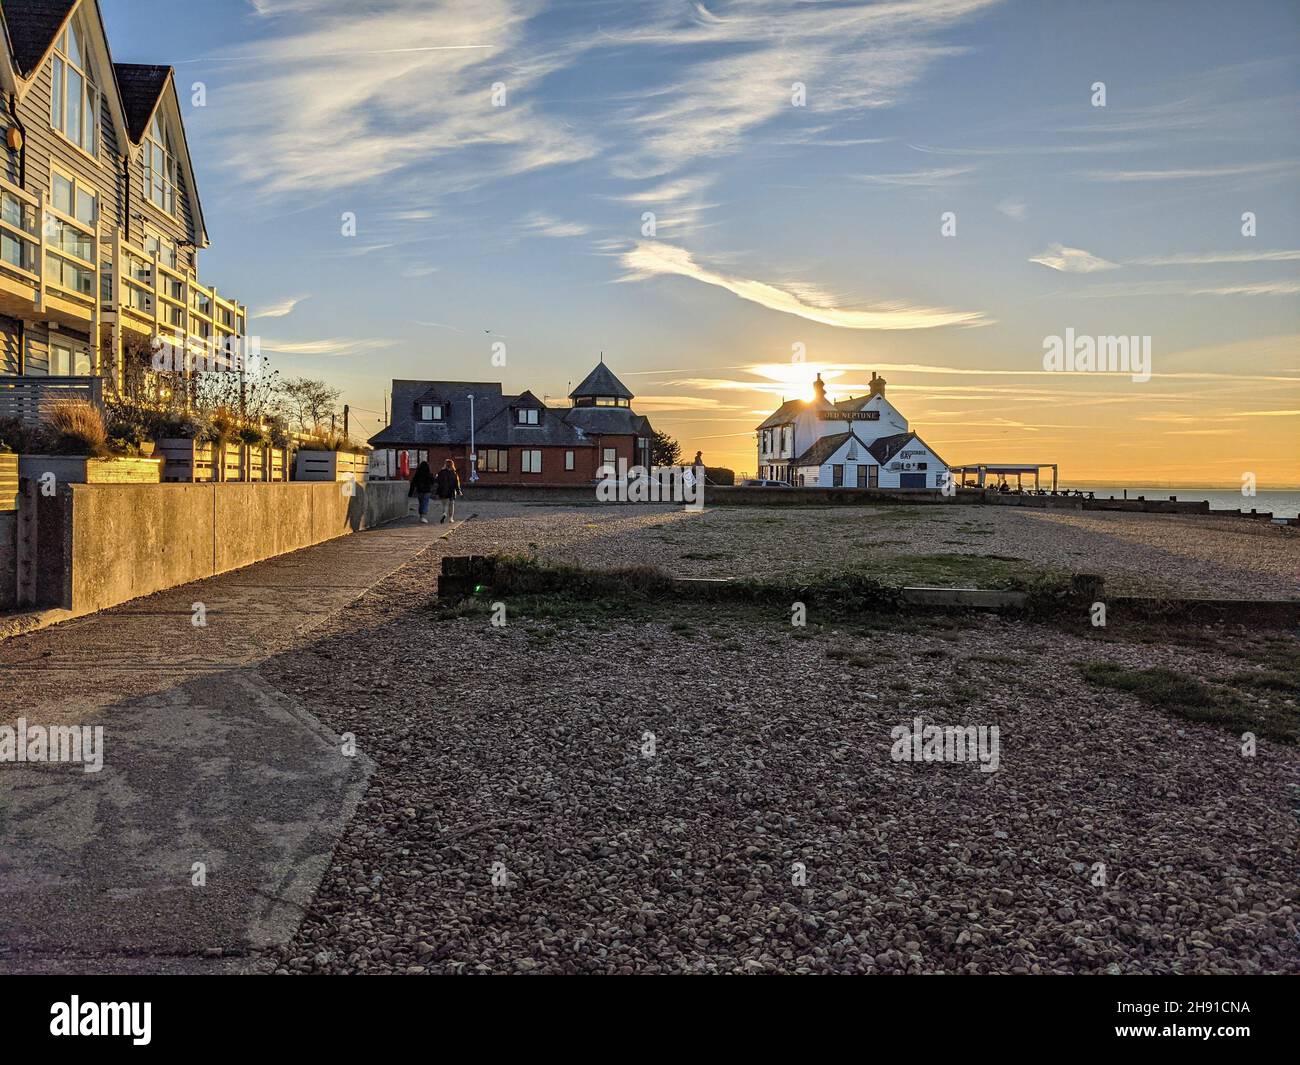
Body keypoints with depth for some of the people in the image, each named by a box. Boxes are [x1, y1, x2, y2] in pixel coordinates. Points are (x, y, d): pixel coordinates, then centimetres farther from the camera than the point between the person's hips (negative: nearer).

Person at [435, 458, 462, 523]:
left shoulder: (441, 473, -2)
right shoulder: (454, 473, -7)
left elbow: (439, 483, 0)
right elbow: (456, 483, -6)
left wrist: (438, 493, 5)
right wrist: (458, 491, 4)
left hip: (443, 492, 1)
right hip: (452, 491, -1)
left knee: (445, 504, 9)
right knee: (452, 505, 12)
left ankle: (444, 514, -20)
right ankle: (451, 518, 14)